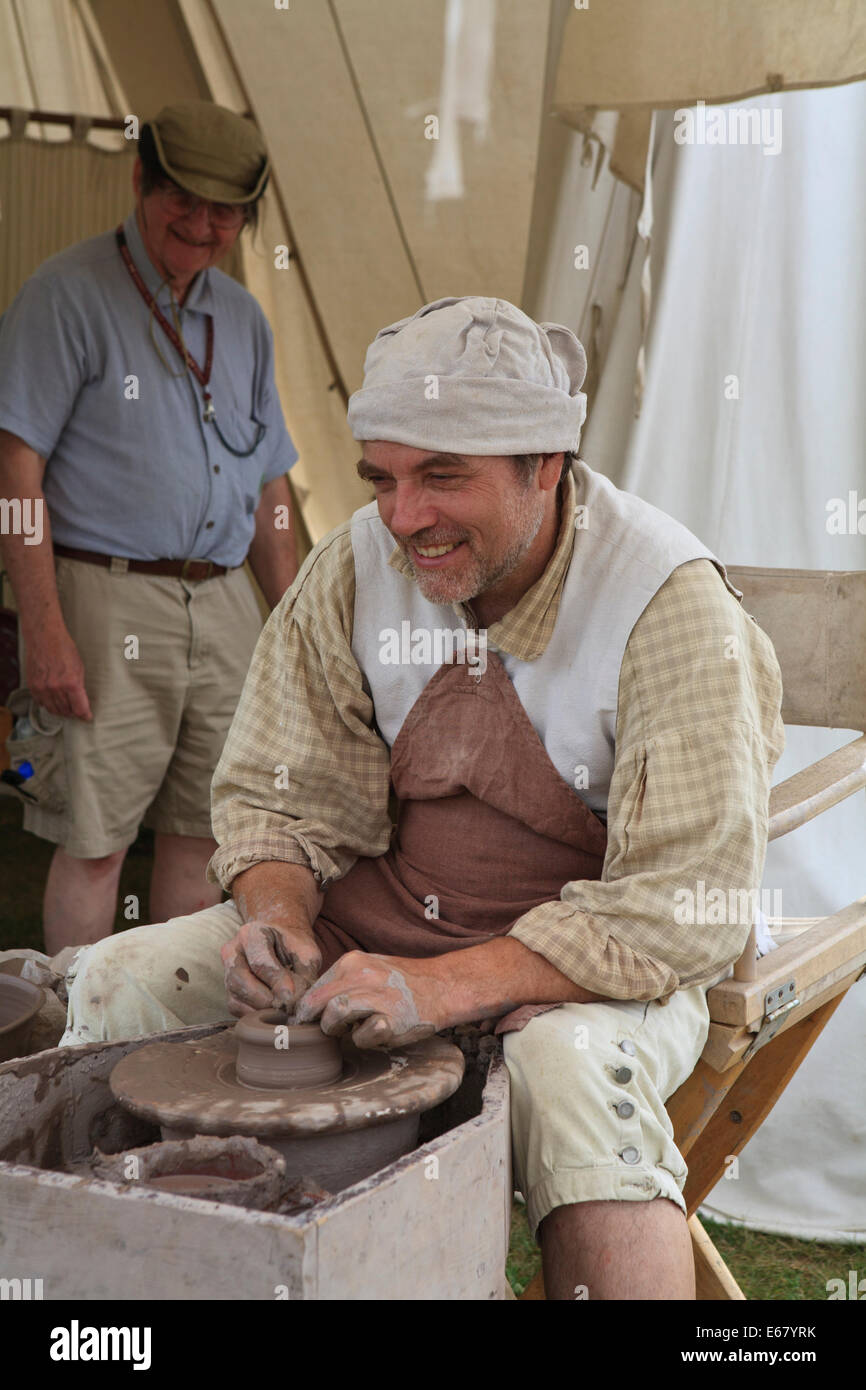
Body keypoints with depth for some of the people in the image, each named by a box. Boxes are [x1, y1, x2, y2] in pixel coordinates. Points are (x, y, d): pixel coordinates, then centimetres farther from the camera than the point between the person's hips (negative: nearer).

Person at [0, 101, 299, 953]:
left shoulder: (243, 318, 16)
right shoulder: (69, 294, -4)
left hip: (224, 604, 6)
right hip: (107, 601, -6)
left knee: (200, 834, 10)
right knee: (93, 842, -3)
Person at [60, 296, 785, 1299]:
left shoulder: (671, 603, -20)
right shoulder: (355, 568, -6)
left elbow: (685, 906, -24)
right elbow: (279, 795, 4)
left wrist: (446, 986, -32)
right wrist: (277, 916, -19)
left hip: (594, 958, -4)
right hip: (376, 915, 5)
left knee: (571, 1066, -38)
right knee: (118, 982, -10)